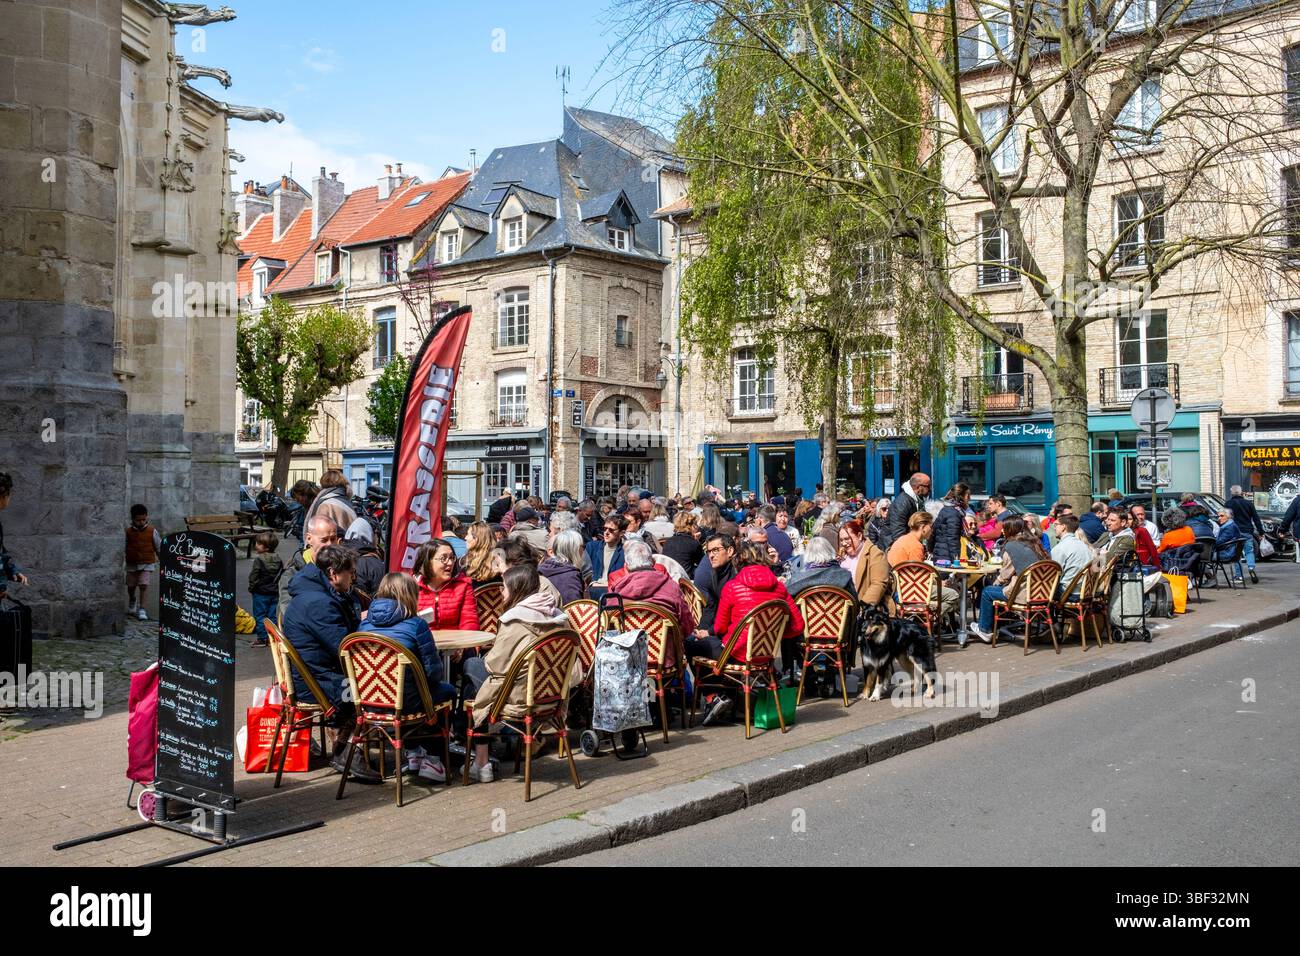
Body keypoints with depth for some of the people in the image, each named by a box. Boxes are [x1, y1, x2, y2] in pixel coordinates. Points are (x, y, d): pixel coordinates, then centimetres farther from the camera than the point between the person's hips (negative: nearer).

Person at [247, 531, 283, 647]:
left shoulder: (259, 560, -17)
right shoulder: (278, 559, 4)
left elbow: (254, 576, -13)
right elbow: (282, 575, 11)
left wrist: (251, 588, 0)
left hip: (261, 593, -6)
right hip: (274, 593, 6)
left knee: (260, 616, 3)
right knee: (272, 616, 11)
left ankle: (261, 638, 3)